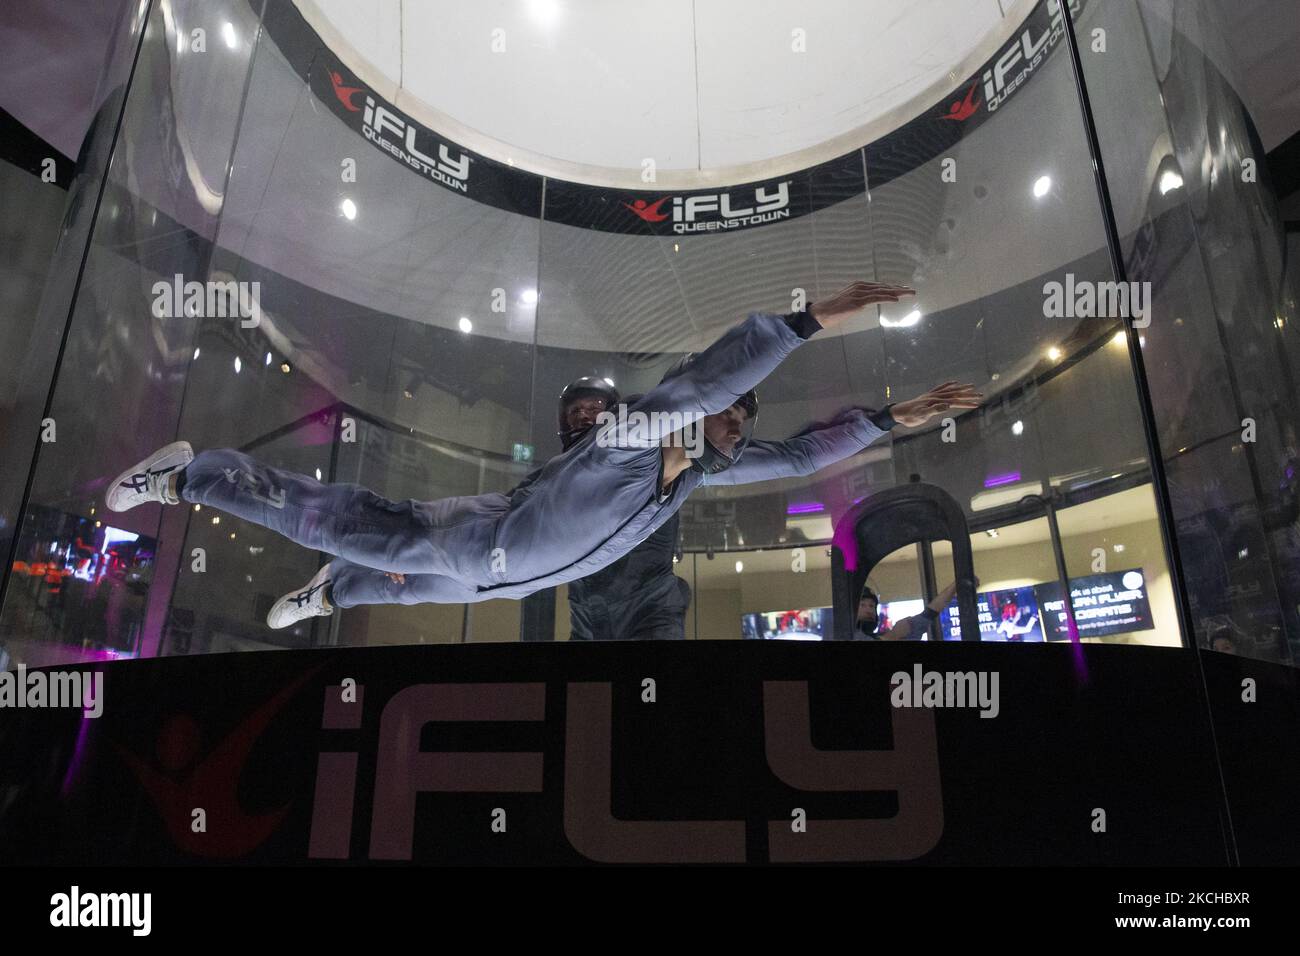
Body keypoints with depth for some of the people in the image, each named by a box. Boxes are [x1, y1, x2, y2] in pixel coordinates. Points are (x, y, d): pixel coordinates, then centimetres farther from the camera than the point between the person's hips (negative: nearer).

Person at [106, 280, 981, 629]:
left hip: (515, 575, 8)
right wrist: (810, 320, -53)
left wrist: (893, 417, -1)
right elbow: (709, 377, -49)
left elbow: (801, 456, 1)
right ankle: (190, 474, 18)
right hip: (489, 539, -8)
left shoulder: (707, 464, -6)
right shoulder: (647, 427, -30)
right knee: (363, 528, 1)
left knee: (427, 588, 31)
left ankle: (331, 594, 61)